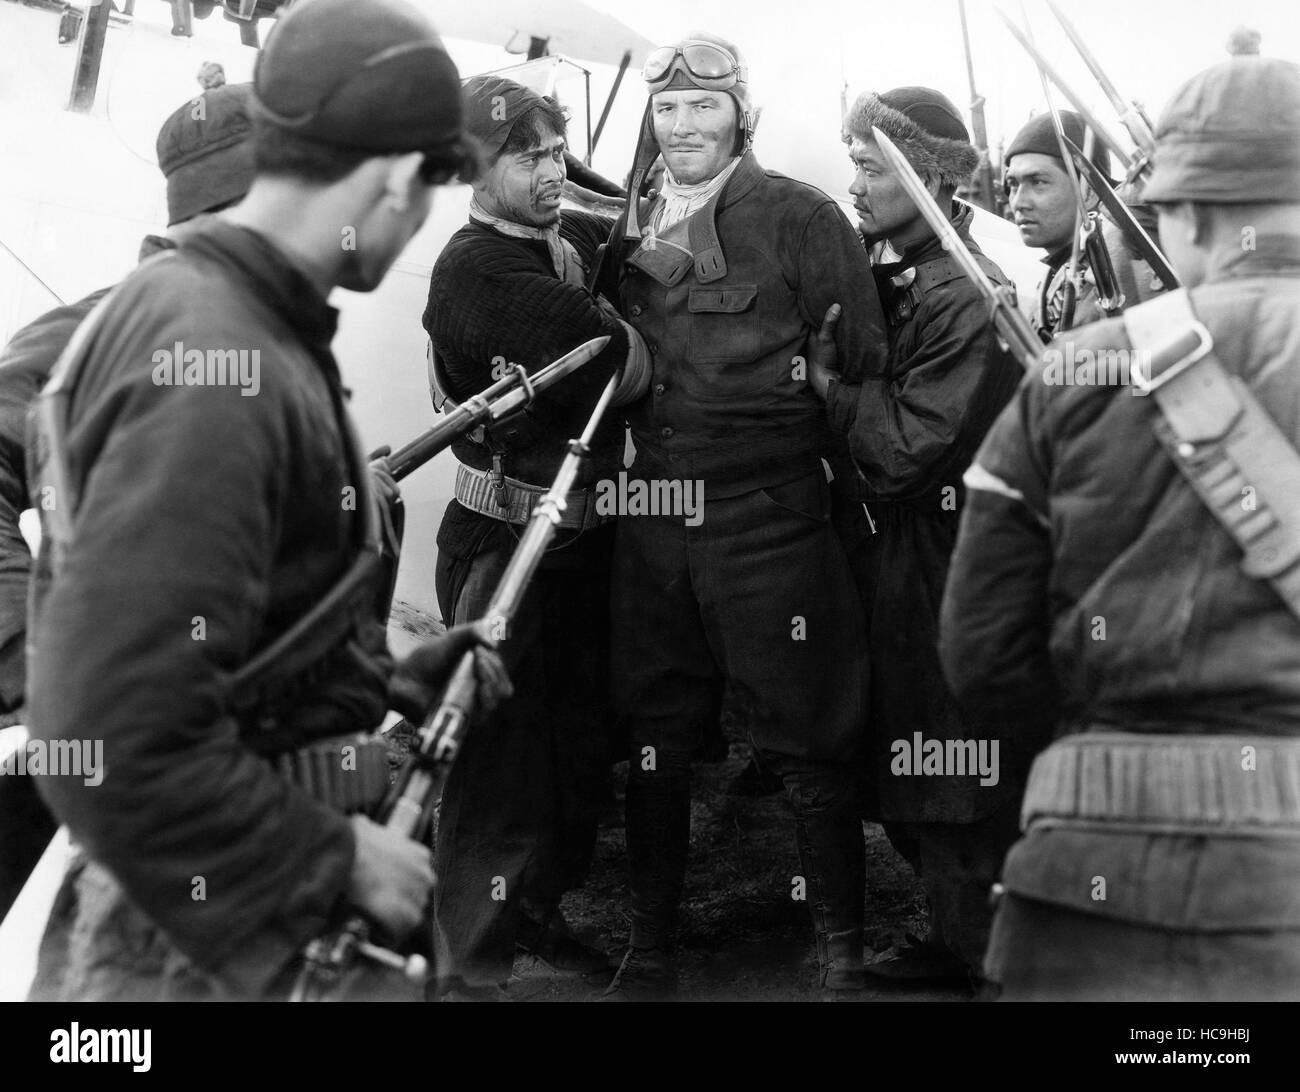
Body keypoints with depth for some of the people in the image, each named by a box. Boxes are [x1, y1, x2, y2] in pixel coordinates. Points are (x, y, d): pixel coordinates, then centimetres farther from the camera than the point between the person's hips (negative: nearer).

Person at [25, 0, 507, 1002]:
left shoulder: (201, 304, 5)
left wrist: (392, 676, 12)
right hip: (202, 927, -9)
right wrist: (339, 858, -21)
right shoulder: (214, 377, -26)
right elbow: (118, 751, -30)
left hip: (254, 879, 9)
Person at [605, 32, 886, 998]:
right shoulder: (630, 229, 12)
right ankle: (651, 945, 25)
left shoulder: (802, 217, -4)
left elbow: (862, 364, -7)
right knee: (655, 741, 12)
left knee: (808, 745, 2)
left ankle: (842, 949, 16)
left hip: (771, 525, -5)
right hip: (652, 520, 5)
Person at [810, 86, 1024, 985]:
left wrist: (829, 379, -14)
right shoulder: (895, 282, 11)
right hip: (895, 570, 9)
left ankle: (988, 959, 13)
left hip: (945, 573, -9)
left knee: (956, 795, 0)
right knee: (912, 788, 16)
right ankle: (959, 941, 29)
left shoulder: (966, 296, -17)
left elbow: (903, 448, -23)